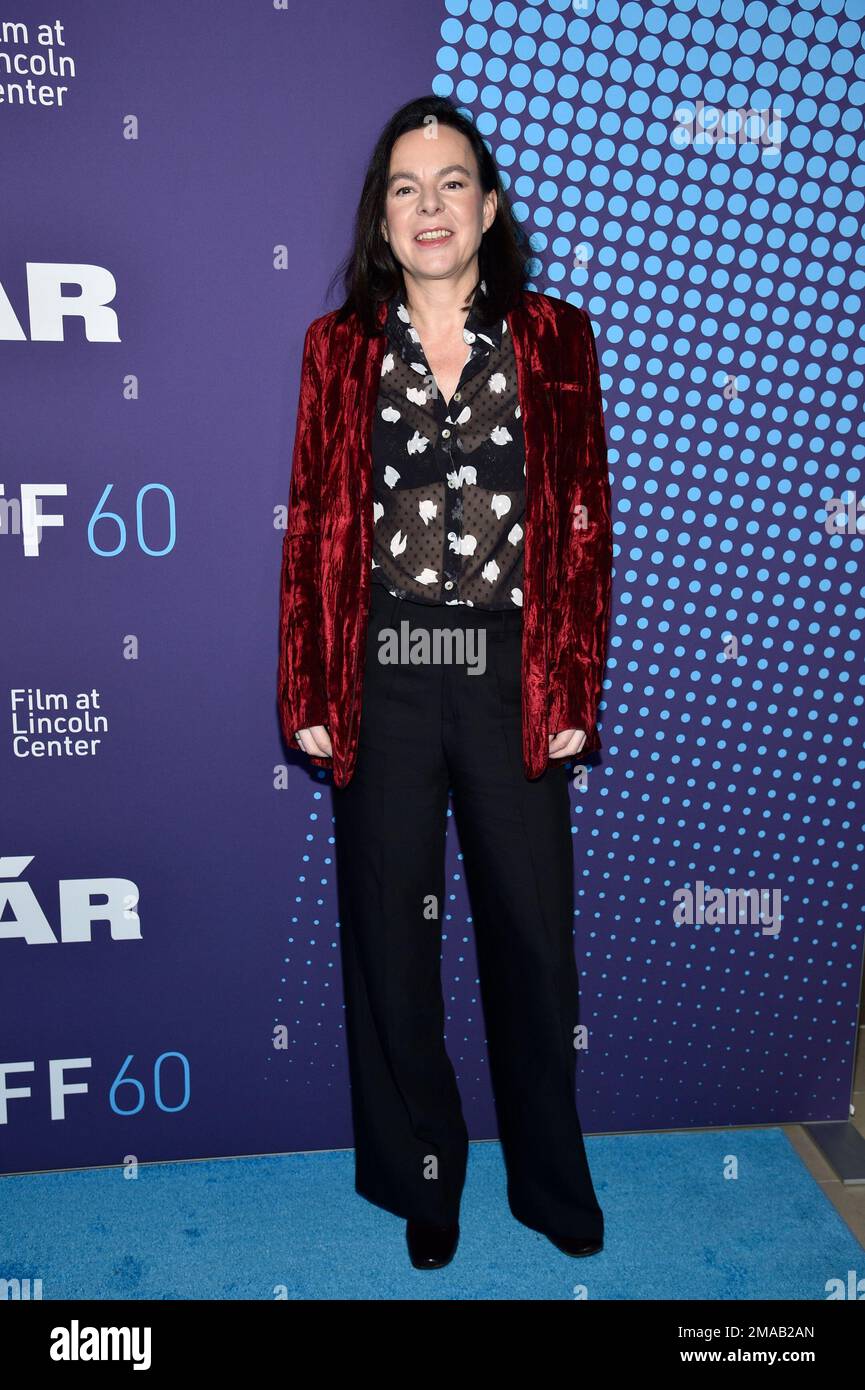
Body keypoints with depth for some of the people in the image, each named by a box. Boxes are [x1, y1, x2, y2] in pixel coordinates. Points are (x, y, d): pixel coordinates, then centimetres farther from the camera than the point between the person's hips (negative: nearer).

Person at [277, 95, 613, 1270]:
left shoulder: (555, 338, 5)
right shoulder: (339, 346, 5)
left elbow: (586, 522, 3)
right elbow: (311, 527, 3)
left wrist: (574, 690, -2)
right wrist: (307, 696, -1)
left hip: (513, 675, 0)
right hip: (384, 677, 1)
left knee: (534, 929, 9)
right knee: (392, 931, 10)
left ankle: (553, 1181, 32)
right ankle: (422, 1179, 32)